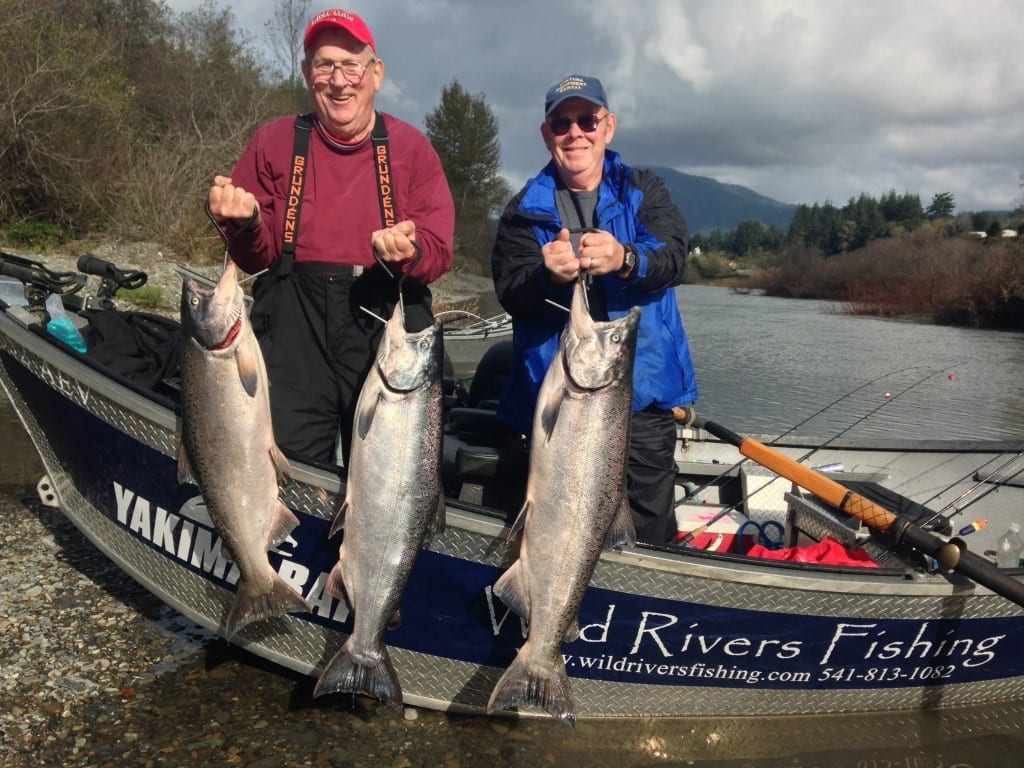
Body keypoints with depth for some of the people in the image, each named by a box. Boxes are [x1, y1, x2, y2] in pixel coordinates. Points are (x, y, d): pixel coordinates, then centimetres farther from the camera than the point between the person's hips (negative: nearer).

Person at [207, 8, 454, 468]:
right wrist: (245, 225, -13)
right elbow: (256, 258, 8)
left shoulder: (410, 146, 7)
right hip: (293, 332, 1)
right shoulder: (275, 141, 9)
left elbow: (439, 253, 0)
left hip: (388, 331, 0)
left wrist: (409, 253, -21)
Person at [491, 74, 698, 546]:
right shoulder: (525, 210, 9)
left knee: (650, 533, 4)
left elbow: (674, 255, -10)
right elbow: (509, 294, -5)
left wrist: (625, 261, -32)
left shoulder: (644, 192, 9)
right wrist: (548, 276, -28)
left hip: (642, 390, 0)